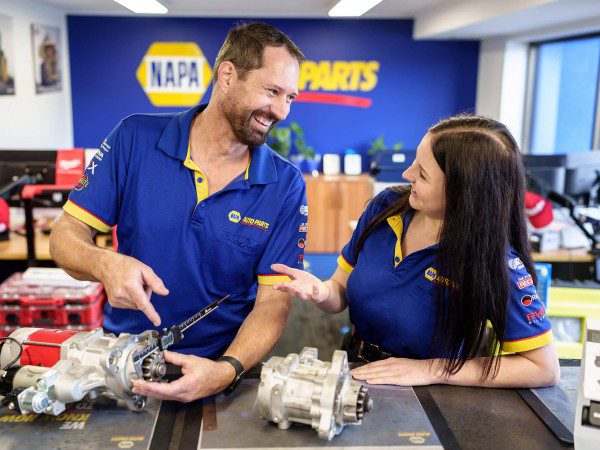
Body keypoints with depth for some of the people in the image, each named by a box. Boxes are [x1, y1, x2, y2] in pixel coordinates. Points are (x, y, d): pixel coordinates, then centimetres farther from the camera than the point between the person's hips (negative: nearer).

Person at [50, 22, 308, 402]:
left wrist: (226, 370, -28)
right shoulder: (135, 139, -5)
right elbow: (65, 234, -3)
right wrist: (105, 264, -25)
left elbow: (274, 299, -10)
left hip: (222, 361, 0)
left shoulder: (286, 185, -7)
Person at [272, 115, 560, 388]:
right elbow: (342, 290, 6)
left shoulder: (494, 260, -19)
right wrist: (321, 292, -18)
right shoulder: (385, 207, -4)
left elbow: (545, 368, -15)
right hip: (356, 375, 4)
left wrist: (434, 370, -17)